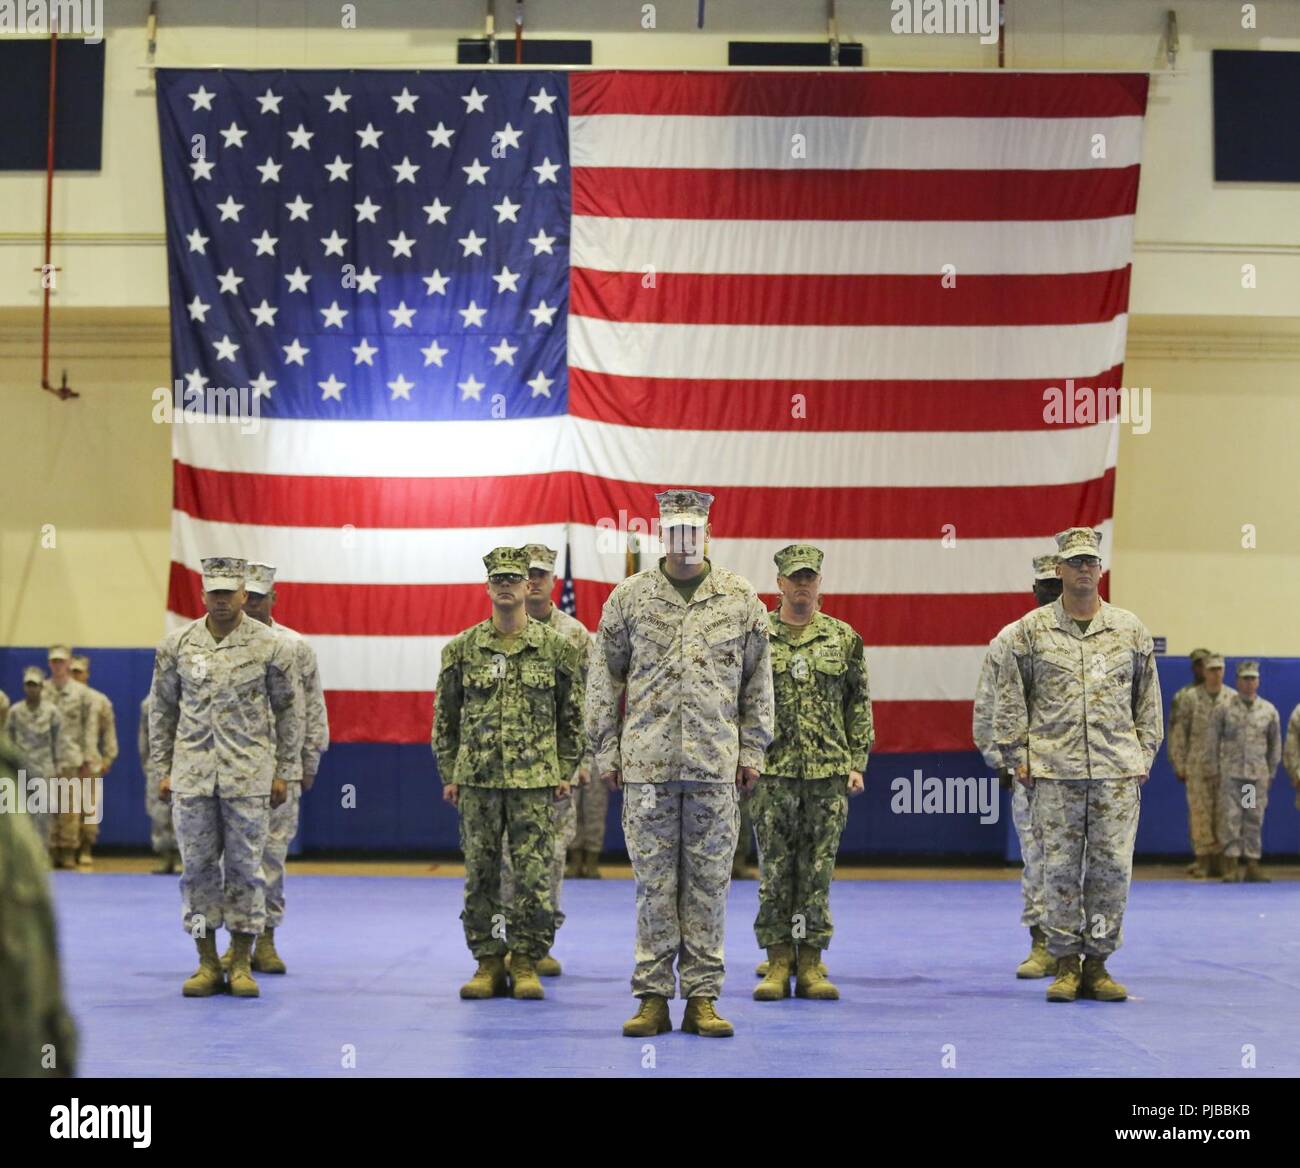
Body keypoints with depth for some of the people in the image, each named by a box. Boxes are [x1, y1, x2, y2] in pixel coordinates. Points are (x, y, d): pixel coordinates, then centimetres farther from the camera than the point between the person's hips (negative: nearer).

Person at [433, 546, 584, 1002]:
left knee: (535, 876, -2)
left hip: (535, 781, -1)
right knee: (480, 875, 4)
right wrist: (448, 774, 6)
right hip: (477, 780, 1)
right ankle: (488, 963, 13)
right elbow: (445, 716, 10)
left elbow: (572, 714, 9)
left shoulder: (556, 647, 3)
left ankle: (526, 964, 8)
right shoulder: (463, 648, 5)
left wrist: (565, 771, 4)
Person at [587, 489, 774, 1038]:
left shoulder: (741, 598, 7)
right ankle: (653, 997, 9)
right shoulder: (629, 596, 4)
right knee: (654, 880, 2)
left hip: (715, 765, 1)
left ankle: (702, 998, 10)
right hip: (647, 762, -1)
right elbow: (604, 678, 7)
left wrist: (752, 750, 5)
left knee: (709, 881, 4)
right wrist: (606, 751, 3)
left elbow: (758, 680, 10)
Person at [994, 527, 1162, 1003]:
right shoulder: (1032, 630, 5)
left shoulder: (1130, 629, 10)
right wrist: (1018, 758, 2)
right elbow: (1010, 698, 7)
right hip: (1055, 771, -1)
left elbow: (1148, 698, 15)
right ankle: (1065, 963, 8)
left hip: (1118, 771, 2)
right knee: (1060, 867, 0)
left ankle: (1098, 963, 10)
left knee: (1112, 866, 1)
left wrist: (1144, 756, 9)